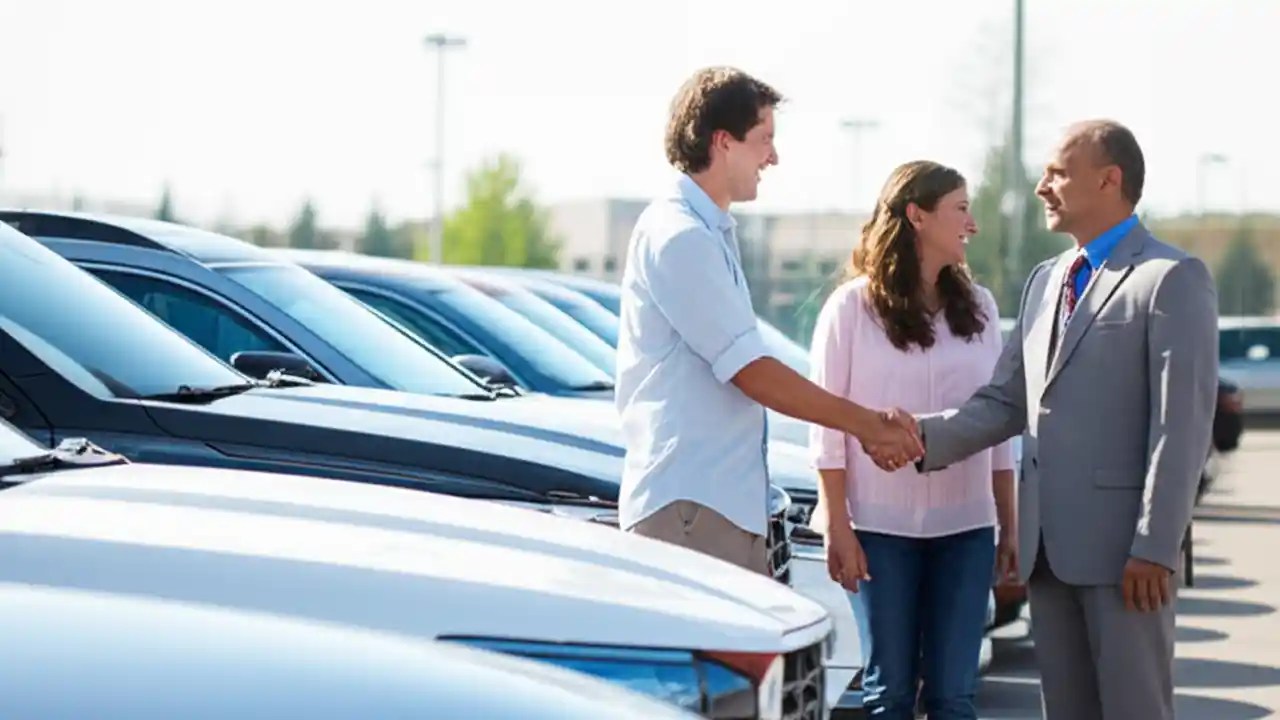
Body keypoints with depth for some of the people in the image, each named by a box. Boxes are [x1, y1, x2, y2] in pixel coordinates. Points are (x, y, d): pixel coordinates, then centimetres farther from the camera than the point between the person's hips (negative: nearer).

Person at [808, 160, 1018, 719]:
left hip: (965, 528, 3)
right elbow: (827, 426, -3)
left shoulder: (978, 308, 10)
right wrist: (837, 528, -8)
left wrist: (1011, 525, 10)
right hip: (881, 527, -3)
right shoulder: (853, 306, -2)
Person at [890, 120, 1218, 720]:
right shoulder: (1045, 281, 18)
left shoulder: (1172, 279, -6)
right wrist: (926, 437, -5)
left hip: (1122, 548, -7)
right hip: (1048, 546, 7)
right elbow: (1006, 402, 14)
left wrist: (1155, 548, -17)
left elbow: (1183, 424, -13)